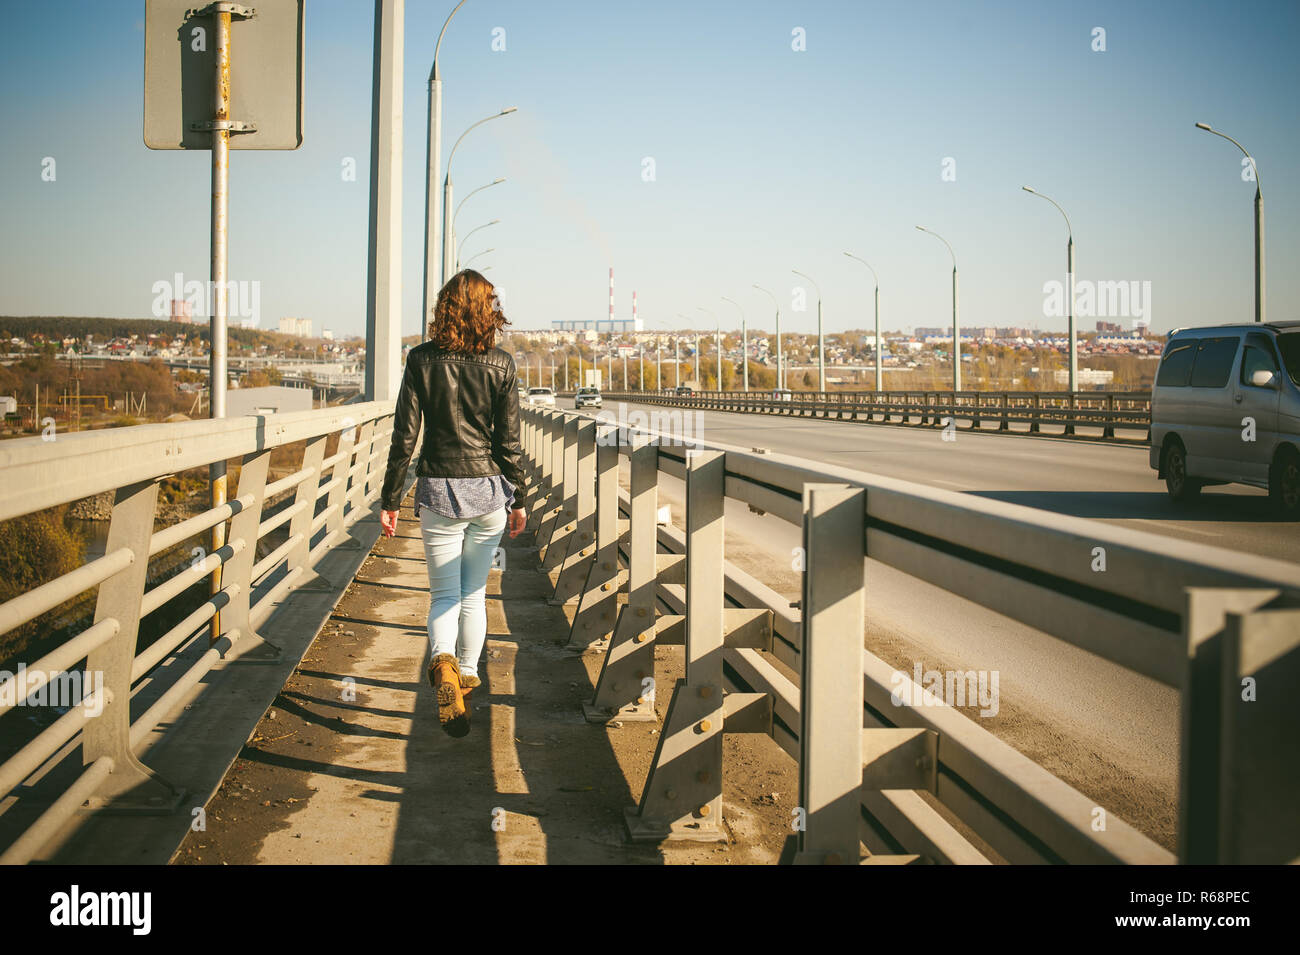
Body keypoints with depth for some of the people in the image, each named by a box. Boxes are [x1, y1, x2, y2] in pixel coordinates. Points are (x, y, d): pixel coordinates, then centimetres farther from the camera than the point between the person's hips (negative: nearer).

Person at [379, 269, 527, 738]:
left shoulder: (422, 360, -5)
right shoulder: (500, 365, -4)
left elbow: (404, 436, -4)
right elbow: (510, 441, -2)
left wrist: (390, 499, 3)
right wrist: (518, 499, 9)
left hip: (438, 490, -1)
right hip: (488, 489, 1)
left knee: (443, 593, 7)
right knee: (474, 592, 17)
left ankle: (442, 661, -20)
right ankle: (468, 674, 24)